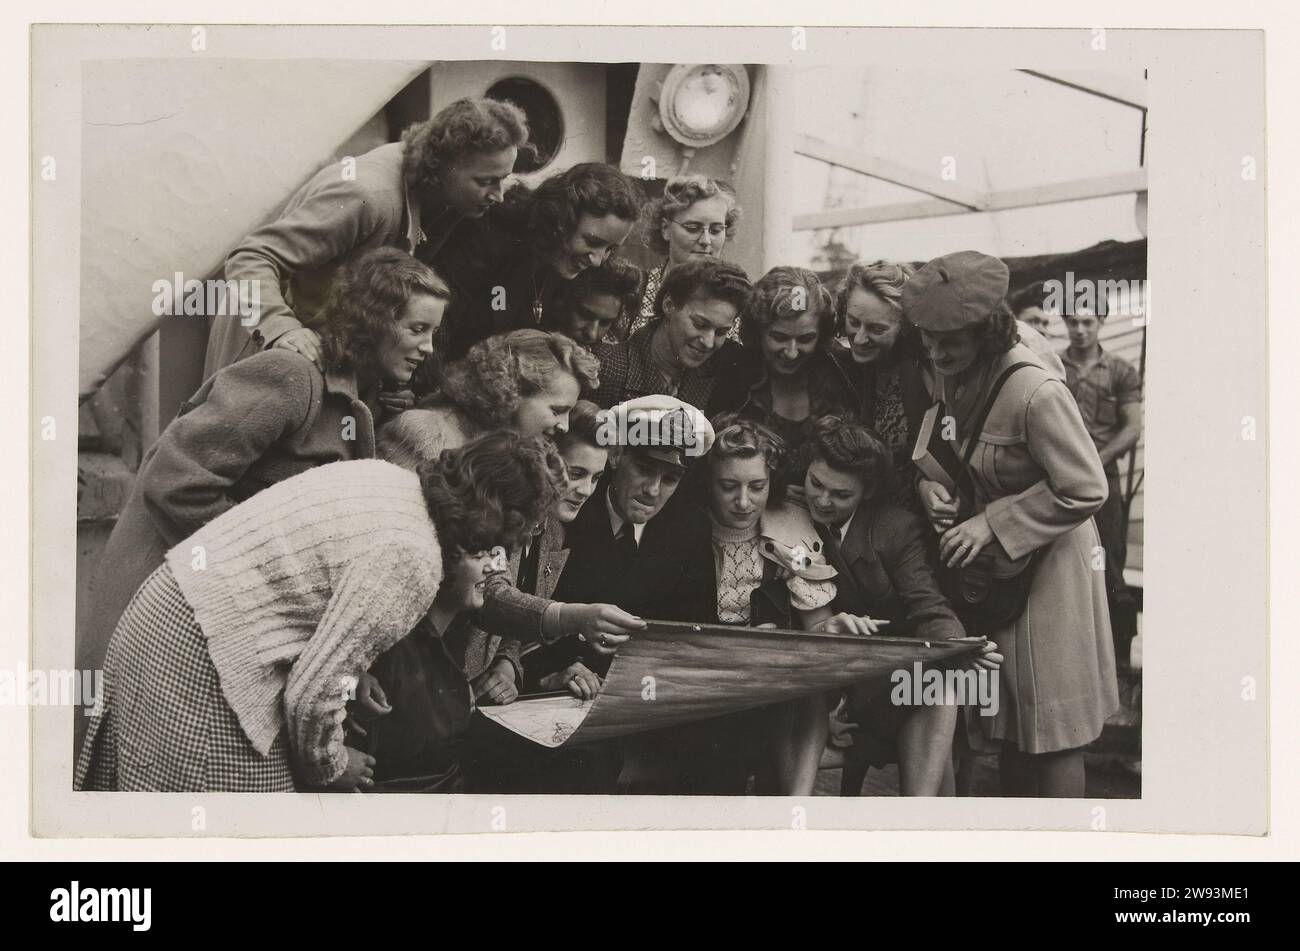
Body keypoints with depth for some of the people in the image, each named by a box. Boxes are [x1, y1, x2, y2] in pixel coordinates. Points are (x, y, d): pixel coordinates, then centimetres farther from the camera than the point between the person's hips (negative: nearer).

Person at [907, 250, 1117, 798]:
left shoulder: (1036, 394, -28)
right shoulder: (949, 375, -4)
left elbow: (1084, 491, -24)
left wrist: (991, 523, -22)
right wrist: (926, 482, -12)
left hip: (1044, 564, -8)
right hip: (988, 565, 8)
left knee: (1051, 729, 1)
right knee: (1009, 722, 18)